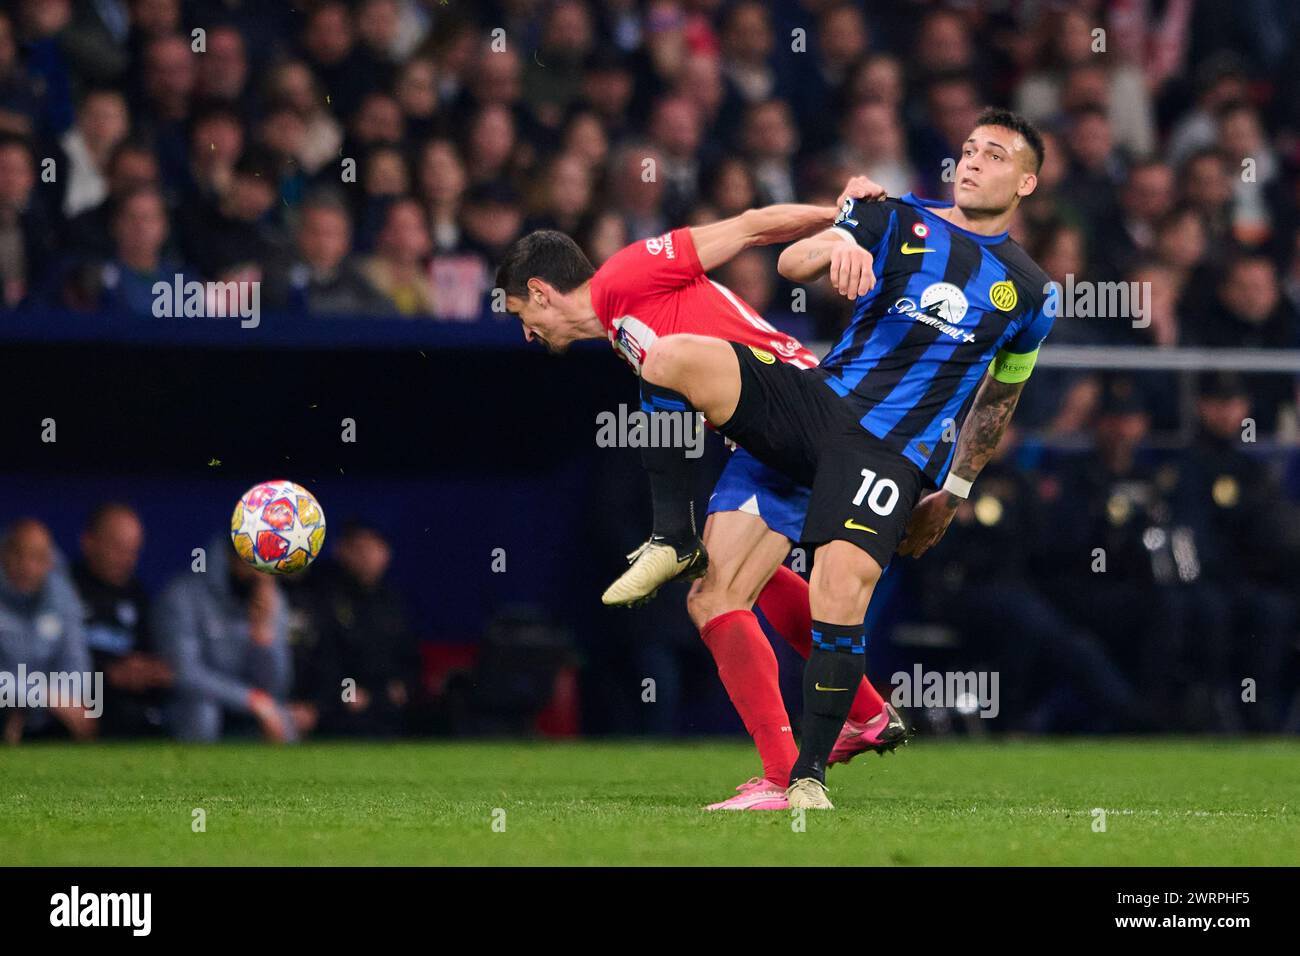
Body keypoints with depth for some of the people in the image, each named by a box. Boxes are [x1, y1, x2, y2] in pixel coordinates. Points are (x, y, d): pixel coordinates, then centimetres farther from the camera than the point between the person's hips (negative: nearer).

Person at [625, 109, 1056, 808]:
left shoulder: (1029, 292, 14)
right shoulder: (897, 221, 10)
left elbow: (995, 401, 26)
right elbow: (791, 263, -5)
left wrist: (953, 493, 24)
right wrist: (836, 246, -28)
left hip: (895, 454, -1)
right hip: (817, 401, 1)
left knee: (842, 587, -24)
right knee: (671, 357, -24)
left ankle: (810, 776, -14)